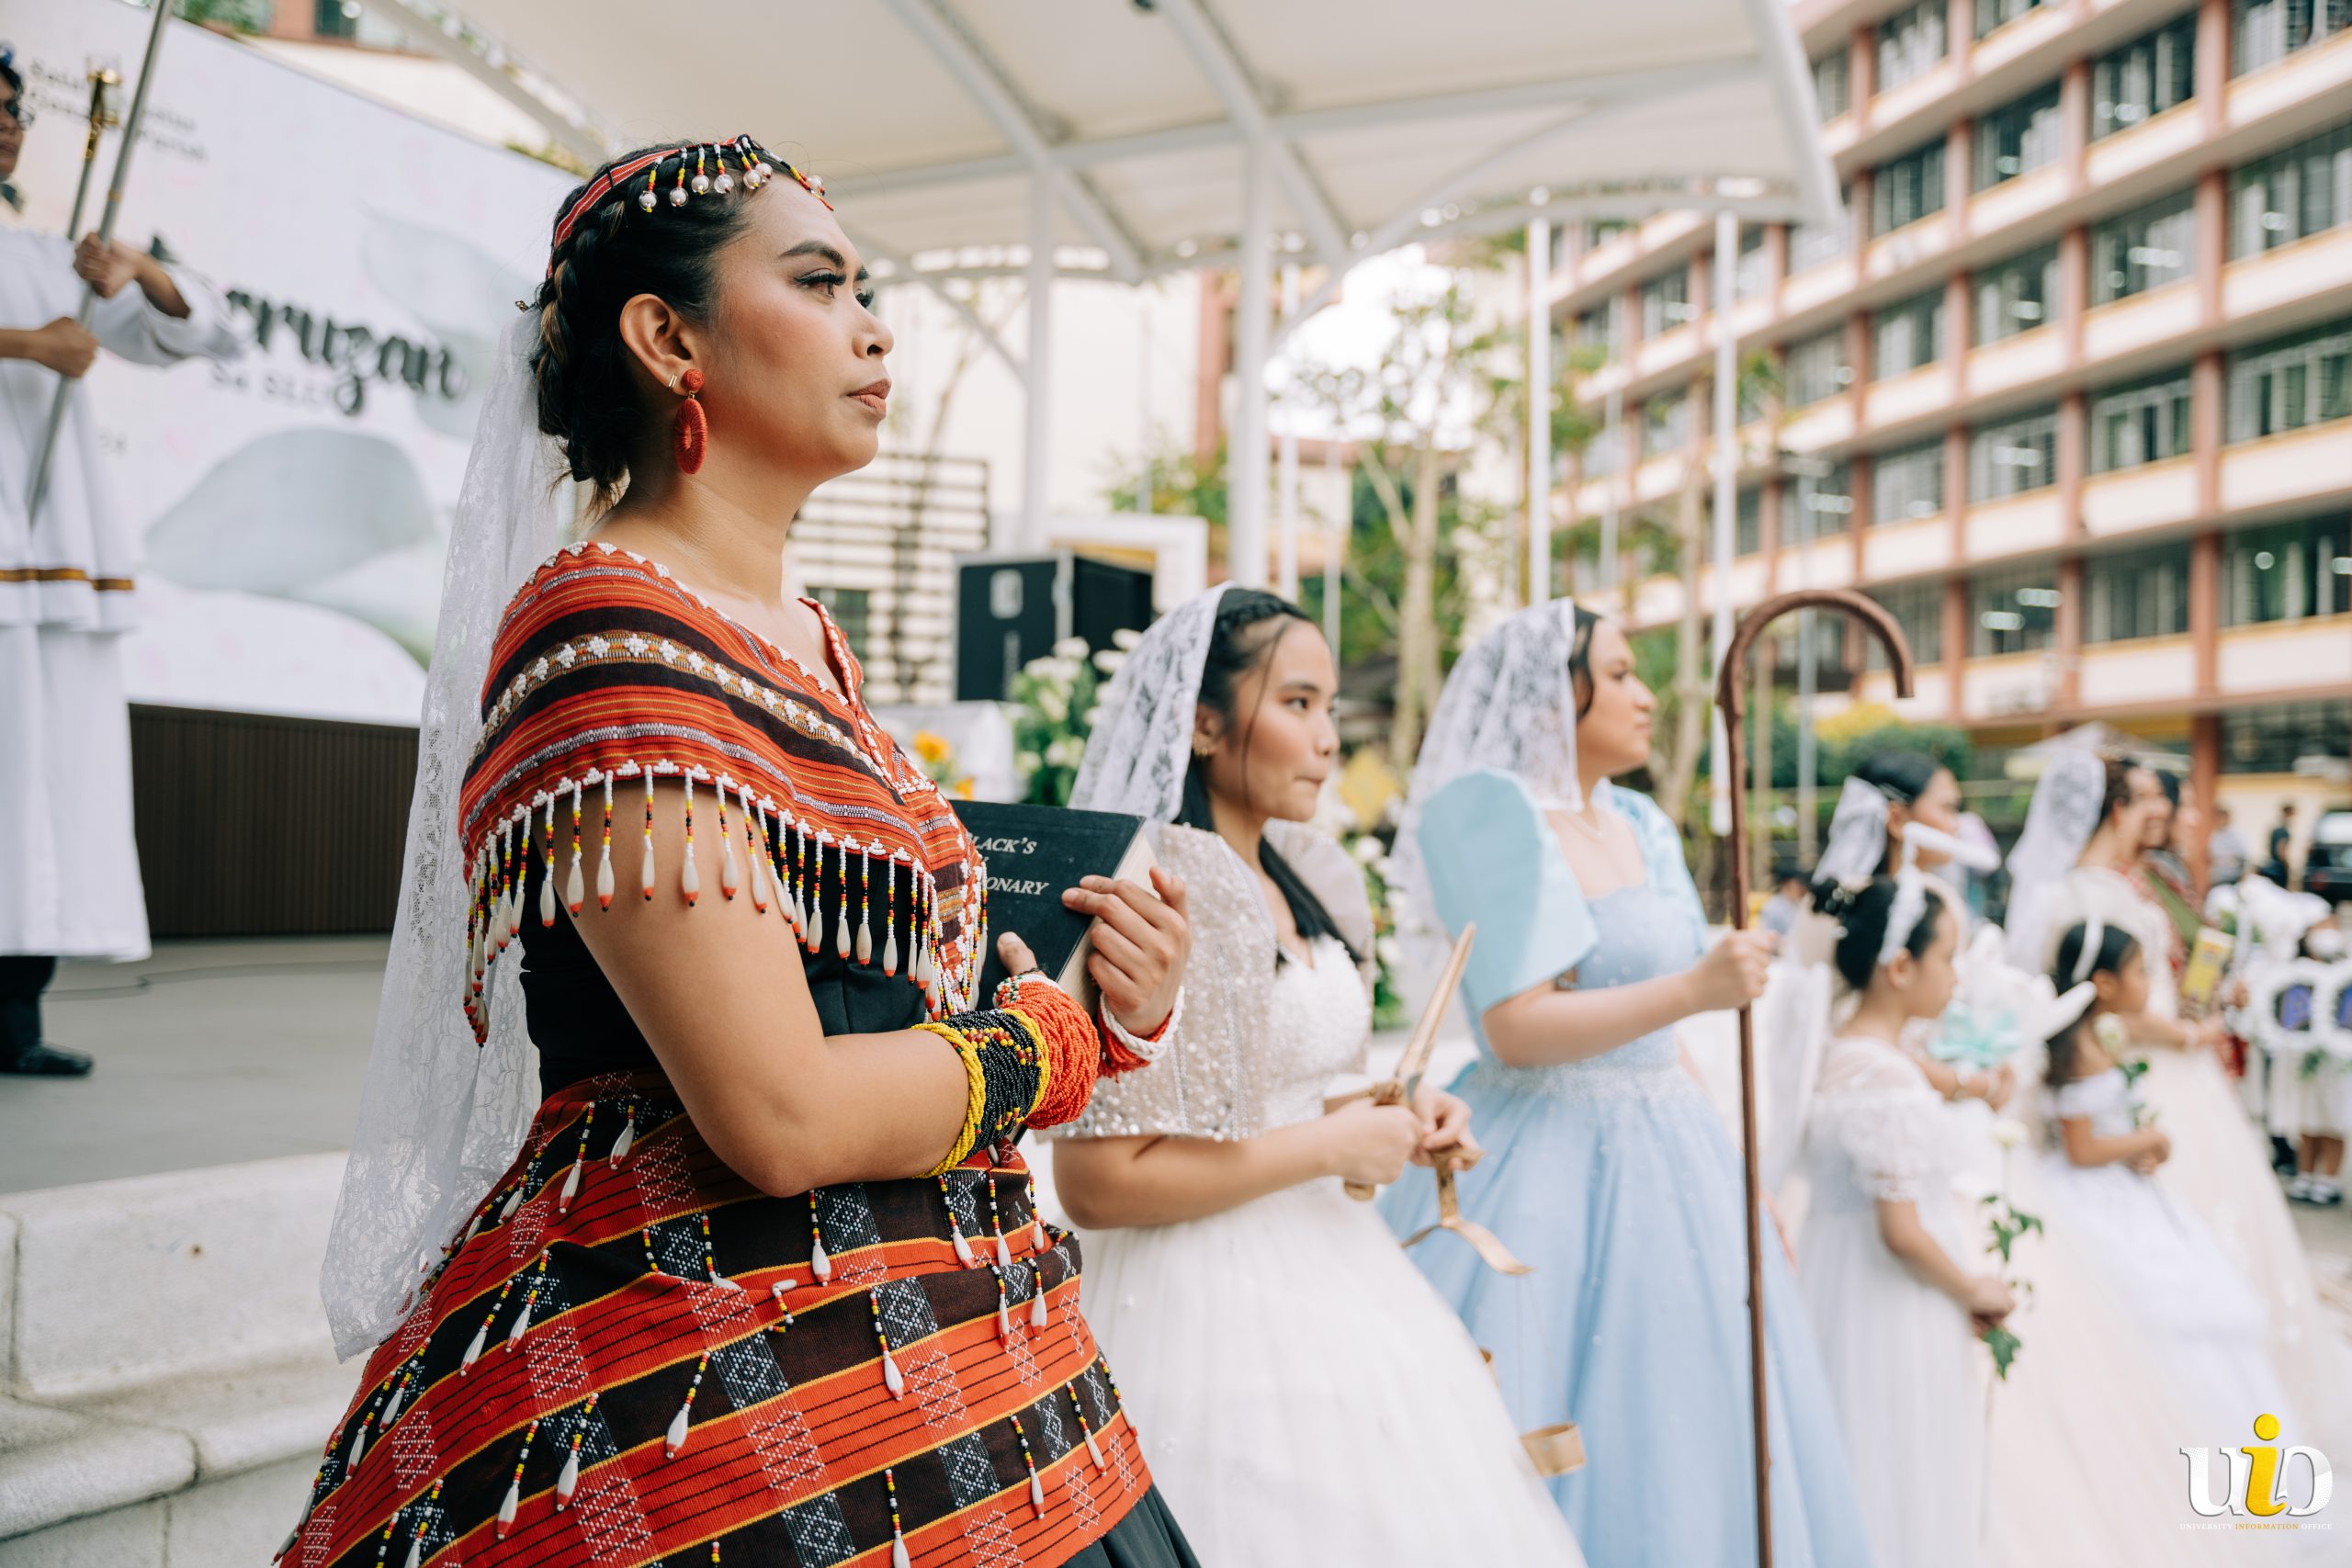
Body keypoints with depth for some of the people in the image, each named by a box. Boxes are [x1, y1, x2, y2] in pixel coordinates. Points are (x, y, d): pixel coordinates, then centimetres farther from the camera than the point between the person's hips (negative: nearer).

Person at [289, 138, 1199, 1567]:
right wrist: (1050, 1037, -7)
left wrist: (1116, 1002, -1)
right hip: (699, 1398, -9)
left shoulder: (805, 637, 12)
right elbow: (782, 1119, -24)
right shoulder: (607, 632, -17)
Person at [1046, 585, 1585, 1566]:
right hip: (1209, 1299, -8)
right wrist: (1330, 1146, -17)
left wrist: (1399, 1123, 3)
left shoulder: (1307, 881, 9)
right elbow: (1096, 1182, -23)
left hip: (1323, 1269, 8)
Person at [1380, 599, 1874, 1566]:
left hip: (1666, 1156, 8)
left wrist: (1735, 1180, 17)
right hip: (1553, 1167, -7)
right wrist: (1692, 990, -25)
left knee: (1683, 1434, 12)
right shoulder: (1497, 818, -11)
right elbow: (1516, 1028, -19)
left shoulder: (1641, 826, 12)